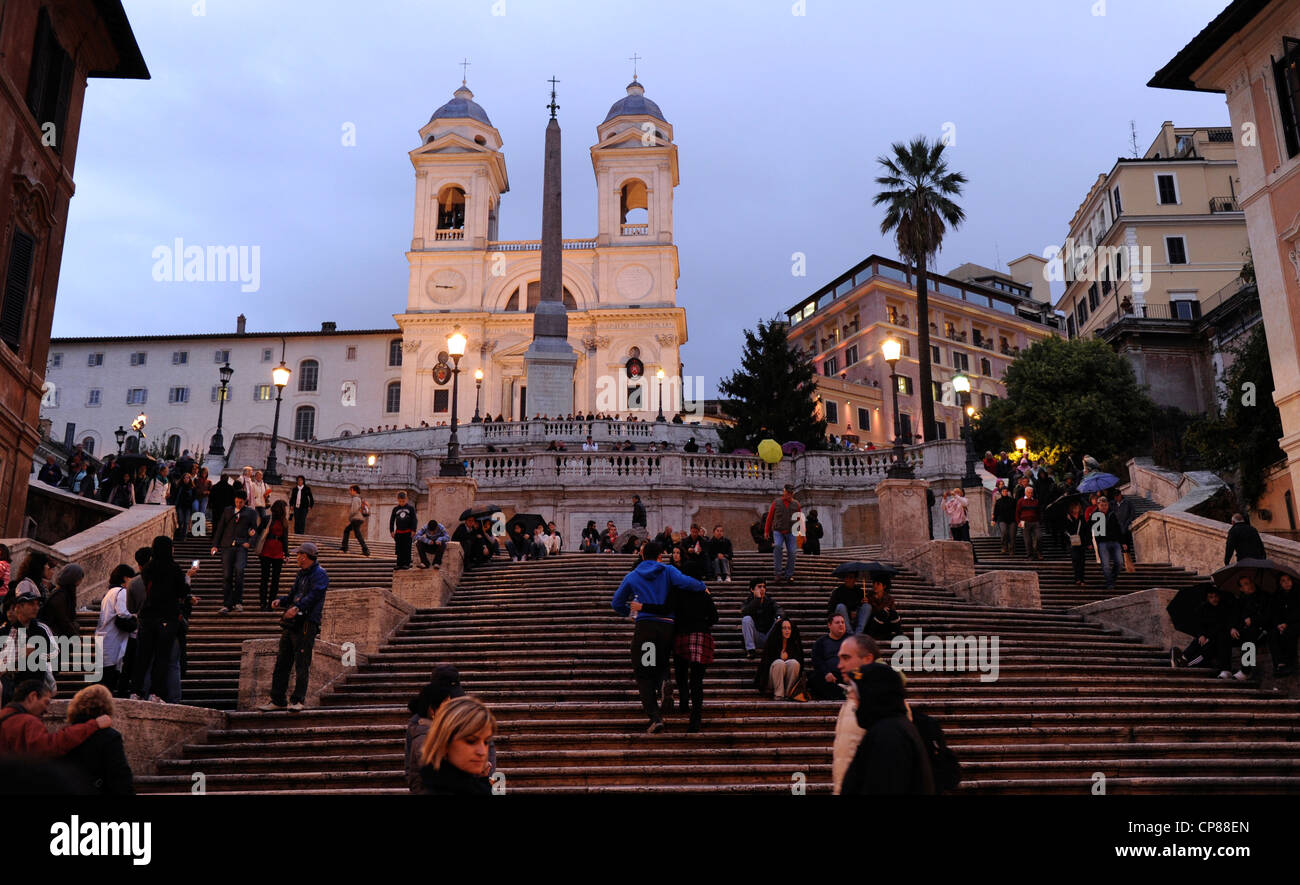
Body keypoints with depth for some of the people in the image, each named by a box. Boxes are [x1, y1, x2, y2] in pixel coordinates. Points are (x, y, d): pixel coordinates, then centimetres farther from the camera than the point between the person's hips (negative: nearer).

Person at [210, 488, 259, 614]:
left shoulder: (251, 512, 15)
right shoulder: (227, 511, 20)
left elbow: (255, 529, 14)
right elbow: (220, 528, 17)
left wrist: (249, 542, -3)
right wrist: (215, 545, 8)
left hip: (241, 546, -2)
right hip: (227, 546, 2)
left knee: (239, 570, -21)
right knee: (226, 575, -2)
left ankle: (238, 602, -9)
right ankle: (226, 605, 2)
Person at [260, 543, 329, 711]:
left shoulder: (319, 575, -6)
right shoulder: (301, 574, 22)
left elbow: (313, 596, -22)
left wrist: (297, 607, -36)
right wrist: (281, 601, 5)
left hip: (307, 623, -9)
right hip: (291, 624, 9)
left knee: (302, 665, -4)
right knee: (282, 662, 8)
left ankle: (297, 700, 4)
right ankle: (277, 700, 14)